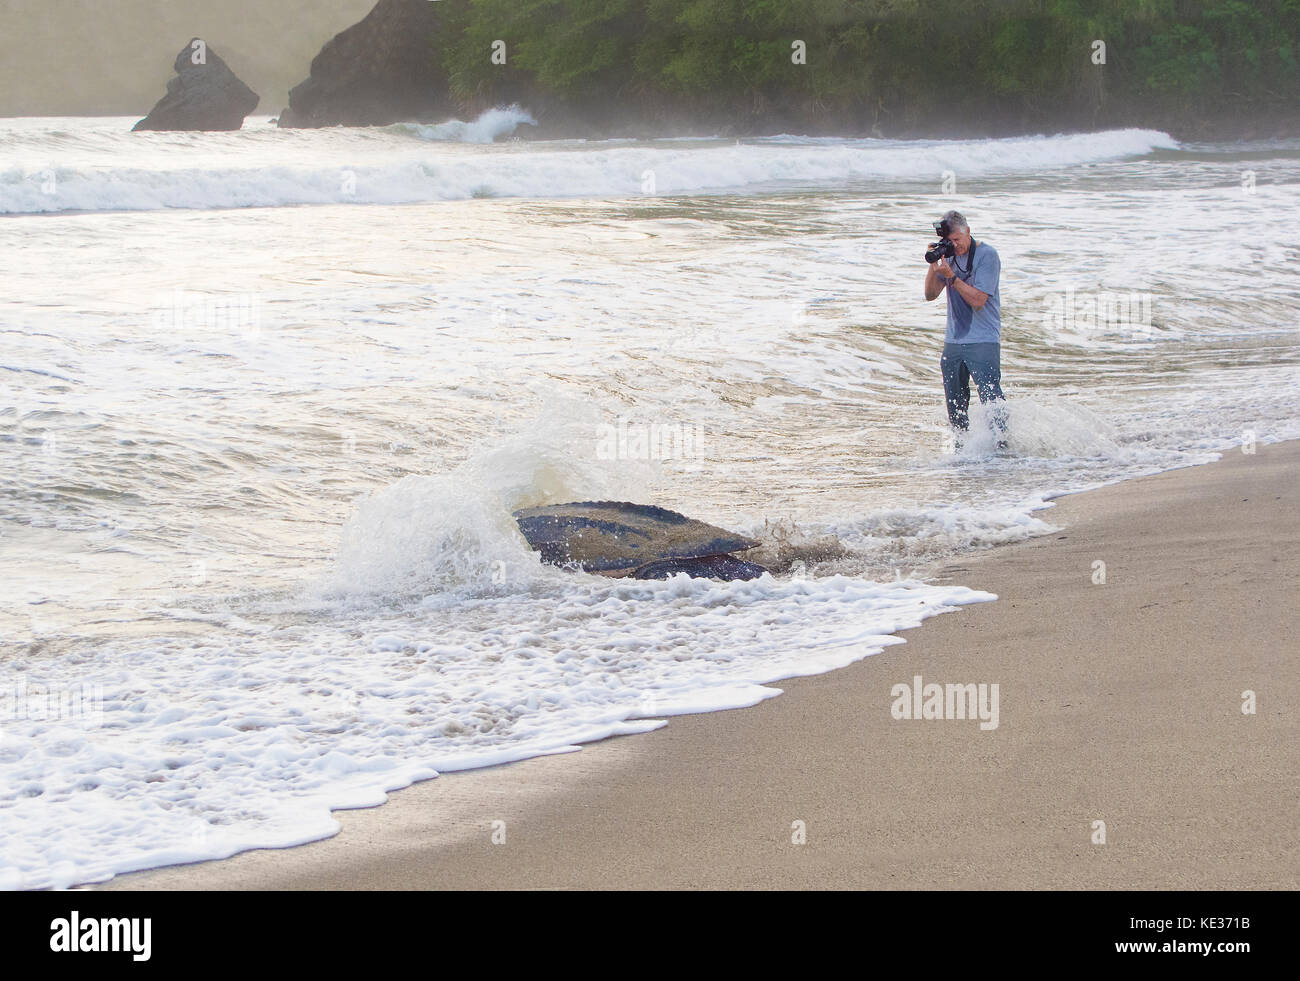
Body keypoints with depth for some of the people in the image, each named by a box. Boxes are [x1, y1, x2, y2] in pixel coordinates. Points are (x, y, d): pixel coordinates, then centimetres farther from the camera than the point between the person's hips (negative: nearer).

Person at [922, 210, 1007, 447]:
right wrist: (934, 265, -7)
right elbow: (930, 294, 7)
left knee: (990, 396, -15)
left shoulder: (987, 255, -9)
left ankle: (1003, 444, -12)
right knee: (955, 401, 7)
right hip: (953, 341, 6)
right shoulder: (950, 255, 11)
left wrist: (951, 276, -20)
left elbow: (978, 299, -16)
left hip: (983, 341, -6)